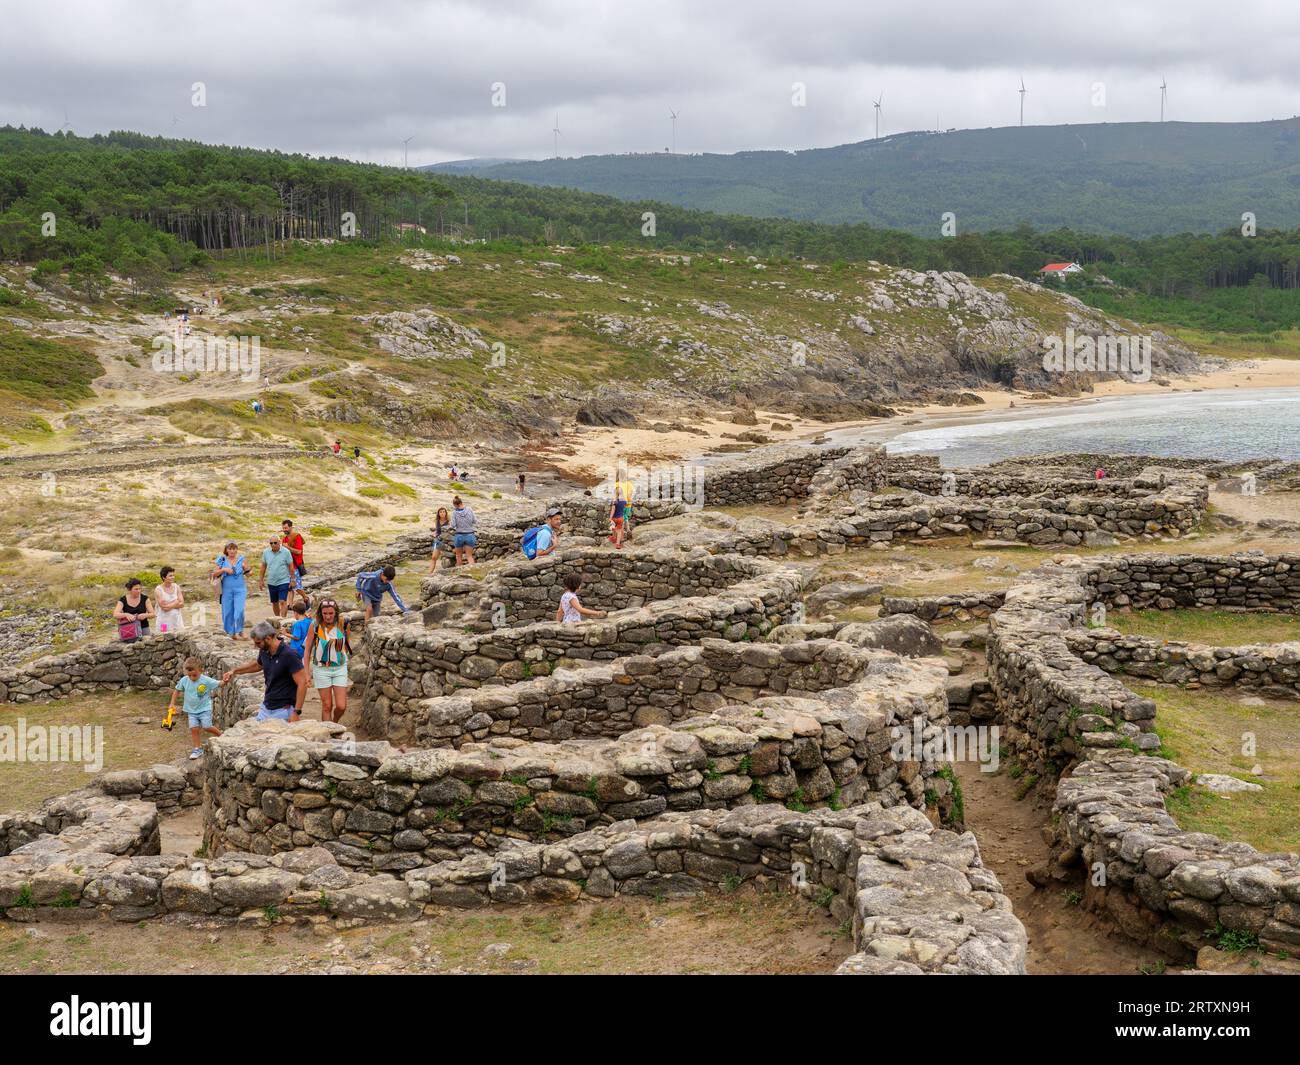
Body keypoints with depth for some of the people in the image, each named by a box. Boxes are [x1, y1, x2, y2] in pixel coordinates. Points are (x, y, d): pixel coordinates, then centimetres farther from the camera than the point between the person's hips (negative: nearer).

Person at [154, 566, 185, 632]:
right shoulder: (158, 590, -7)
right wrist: (176, 602, -7)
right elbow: (163, 607, -15)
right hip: (165, 622, -4)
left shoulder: (176, 587, 6)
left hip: (177, 620, 4)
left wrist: (170, 605, -12)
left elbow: (182, 604, 0)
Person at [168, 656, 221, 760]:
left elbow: (219, 684, -15)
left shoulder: (206, 680, -17)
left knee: (207, 727, -9)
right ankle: (197, 749, 7)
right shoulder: (184, 680, -6)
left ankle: (221, 735, 17)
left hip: (205, 709, -3)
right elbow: (177, 690, 9)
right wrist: (172, 703, 7)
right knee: (194, 728, -4)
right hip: (192, 710, 3)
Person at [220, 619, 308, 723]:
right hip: (265, 708, 8)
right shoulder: (264, 651, 3)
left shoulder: (289, 655, -20)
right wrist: (235, 671, 23)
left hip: (283, 710, -8)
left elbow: (302, 683, -21)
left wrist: (296, 712, -23)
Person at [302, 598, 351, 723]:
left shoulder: (343, 624, -6)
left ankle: (334, 723, 28)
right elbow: (308, 650, -3)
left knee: (341, 706, -3)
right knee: (327, 706, 3)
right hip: (321, 669, -1)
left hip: (340, 669, 1)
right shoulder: (315, 626, -10)